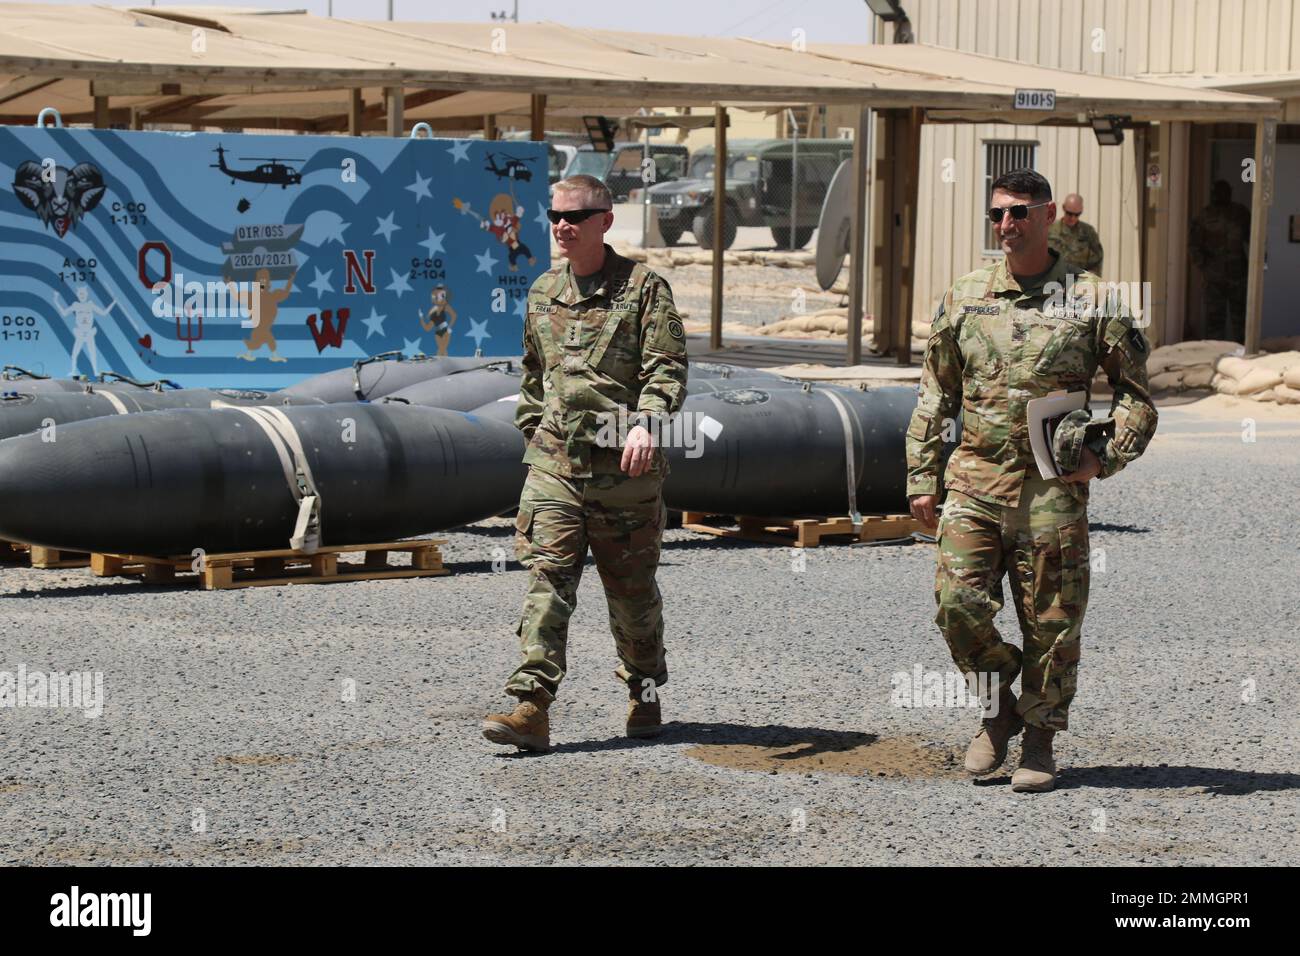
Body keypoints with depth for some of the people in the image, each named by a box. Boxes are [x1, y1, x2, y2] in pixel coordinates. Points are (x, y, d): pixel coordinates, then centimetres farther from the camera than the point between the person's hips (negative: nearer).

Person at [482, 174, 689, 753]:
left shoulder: (643, 288, -2)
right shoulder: (542, 294, 14)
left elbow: (667, 368, -11)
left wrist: (645, 422, -27)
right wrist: (533, 434, 22)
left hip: (624, 466, -3)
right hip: (554, 462, 3)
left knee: (632, 588, 8)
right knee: (546, 578, -10)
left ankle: (644, 695, 29)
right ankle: (531, 709, -16)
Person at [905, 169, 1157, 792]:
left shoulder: (1091, 302, 1)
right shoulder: (964, 299, 9)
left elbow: (1135, 395, 6)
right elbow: (935, 396, 15)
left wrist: (1105, 455, -10)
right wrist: (921, 478, 10)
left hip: (1053, 488, -2)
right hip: (975, 482, 2)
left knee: (1051, 622, 2)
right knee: (958, 603, -10)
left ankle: (1040, 740, 18)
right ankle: (1000, 707, 14)